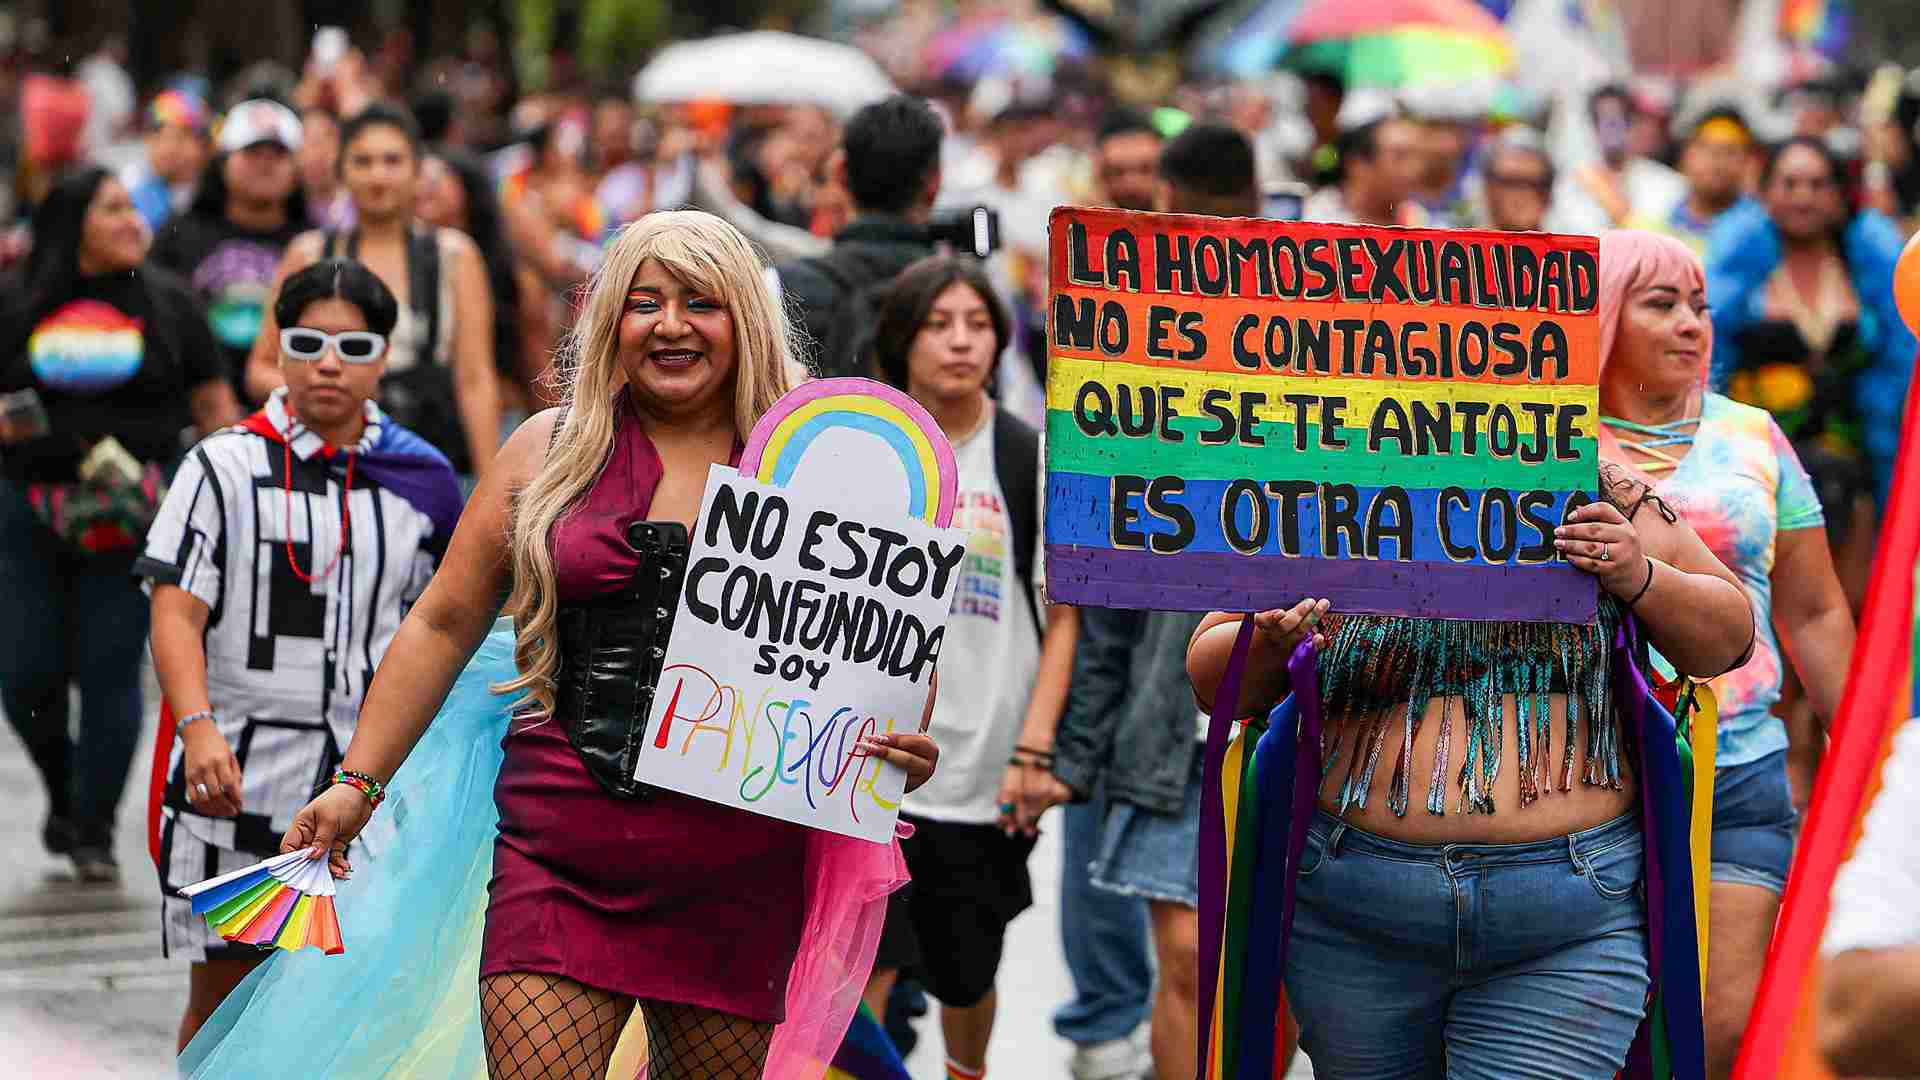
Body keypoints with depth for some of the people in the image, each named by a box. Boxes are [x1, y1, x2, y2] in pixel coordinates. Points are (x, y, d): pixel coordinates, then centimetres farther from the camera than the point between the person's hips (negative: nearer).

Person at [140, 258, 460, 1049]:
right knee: (222, 999, 5)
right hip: (236, 777, -2)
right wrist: (198, 728, -24)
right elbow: (176, 611, -9)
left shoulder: (421, 479, 7)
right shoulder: (224, 466, -1)